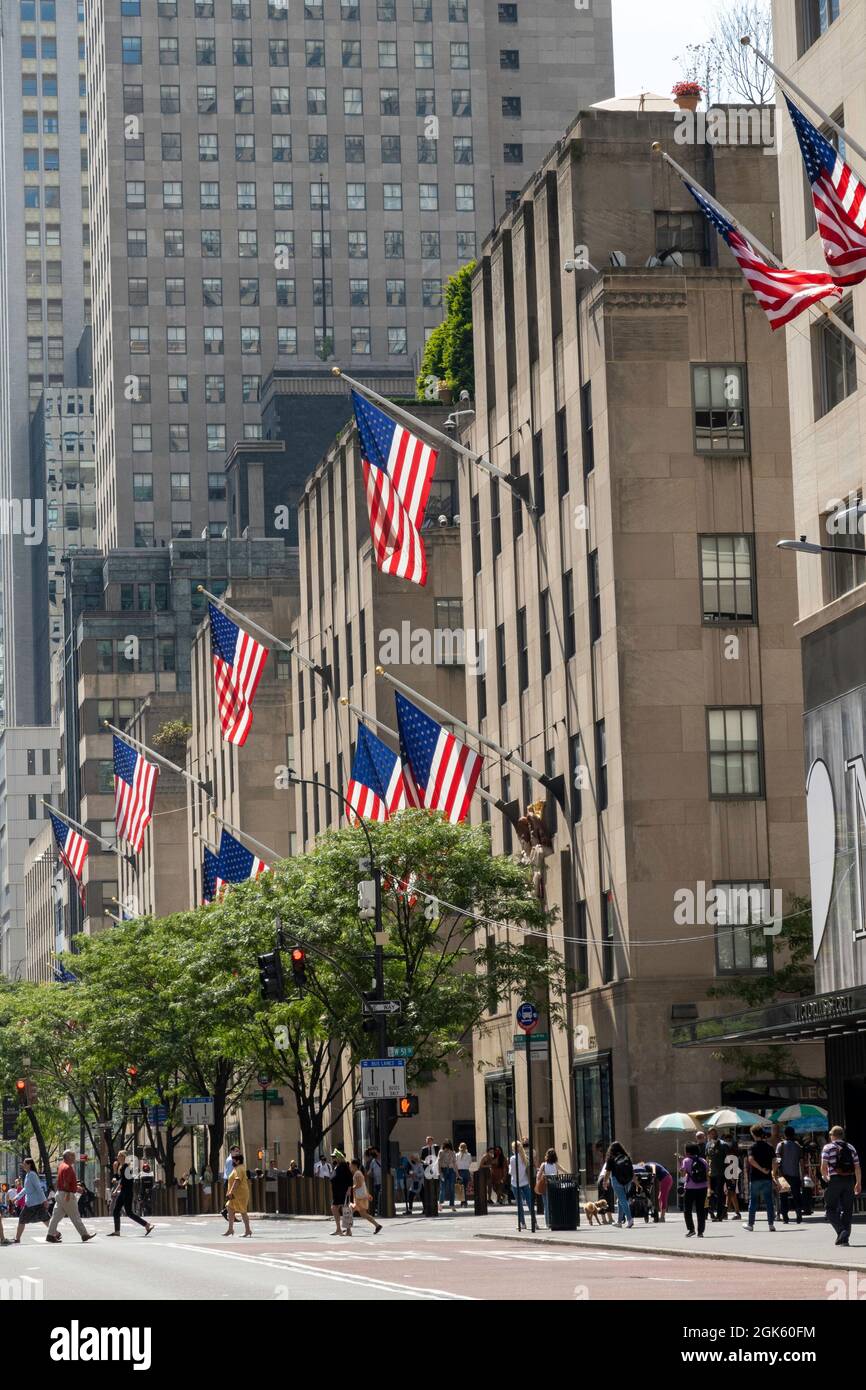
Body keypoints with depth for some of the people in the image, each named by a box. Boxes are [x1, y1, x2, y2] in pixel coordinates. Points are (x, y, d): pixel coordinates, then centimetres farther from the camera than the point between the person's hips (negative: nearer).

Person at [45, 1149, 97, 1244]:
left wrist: (75, 1187, 27)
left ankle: (51, 1235, 4)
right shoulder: (67, 1168, -16)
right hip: (67, 1195, -10)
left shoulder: (62, 1166, 16)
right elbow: (66, 1183, -22)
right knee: (75, 1217, -1)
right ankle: (84, 1234, 5)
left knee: (56, 1215, 6)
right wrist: (68, 1195, -25)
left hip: (60, 1194, 10)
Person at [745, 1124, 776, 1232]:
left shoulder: (753, 1146, -6)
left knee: (753, 1201, 7)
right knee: (769, 1201, 5)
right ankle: (771, 1224, 1)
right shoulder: (769, 1146, 4)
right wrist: (769, 1170, 11)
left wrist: (761, 1169, -16)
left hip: (755, 1178, -3)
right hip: (767, 1178, 3)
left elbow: (751, 1160, -22)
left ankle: (750, 1224, 12)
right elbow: (774, 1161, 0)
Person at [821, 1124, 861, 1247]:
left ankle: (841, 1231, -17)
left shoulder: (828, 1147, 0)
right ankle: (844, 1238, 7)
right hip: (849, 1180, 4)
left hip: (835, 1180, -4)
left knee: (830, 1208, 3)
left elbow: (824, 1167, -8)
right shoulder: (851, 1148, 12)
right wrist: (858, 1184, 16)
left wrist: (825, 1178, 10)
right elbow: (857, 1167, 9)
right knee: (847, 1209, 10)